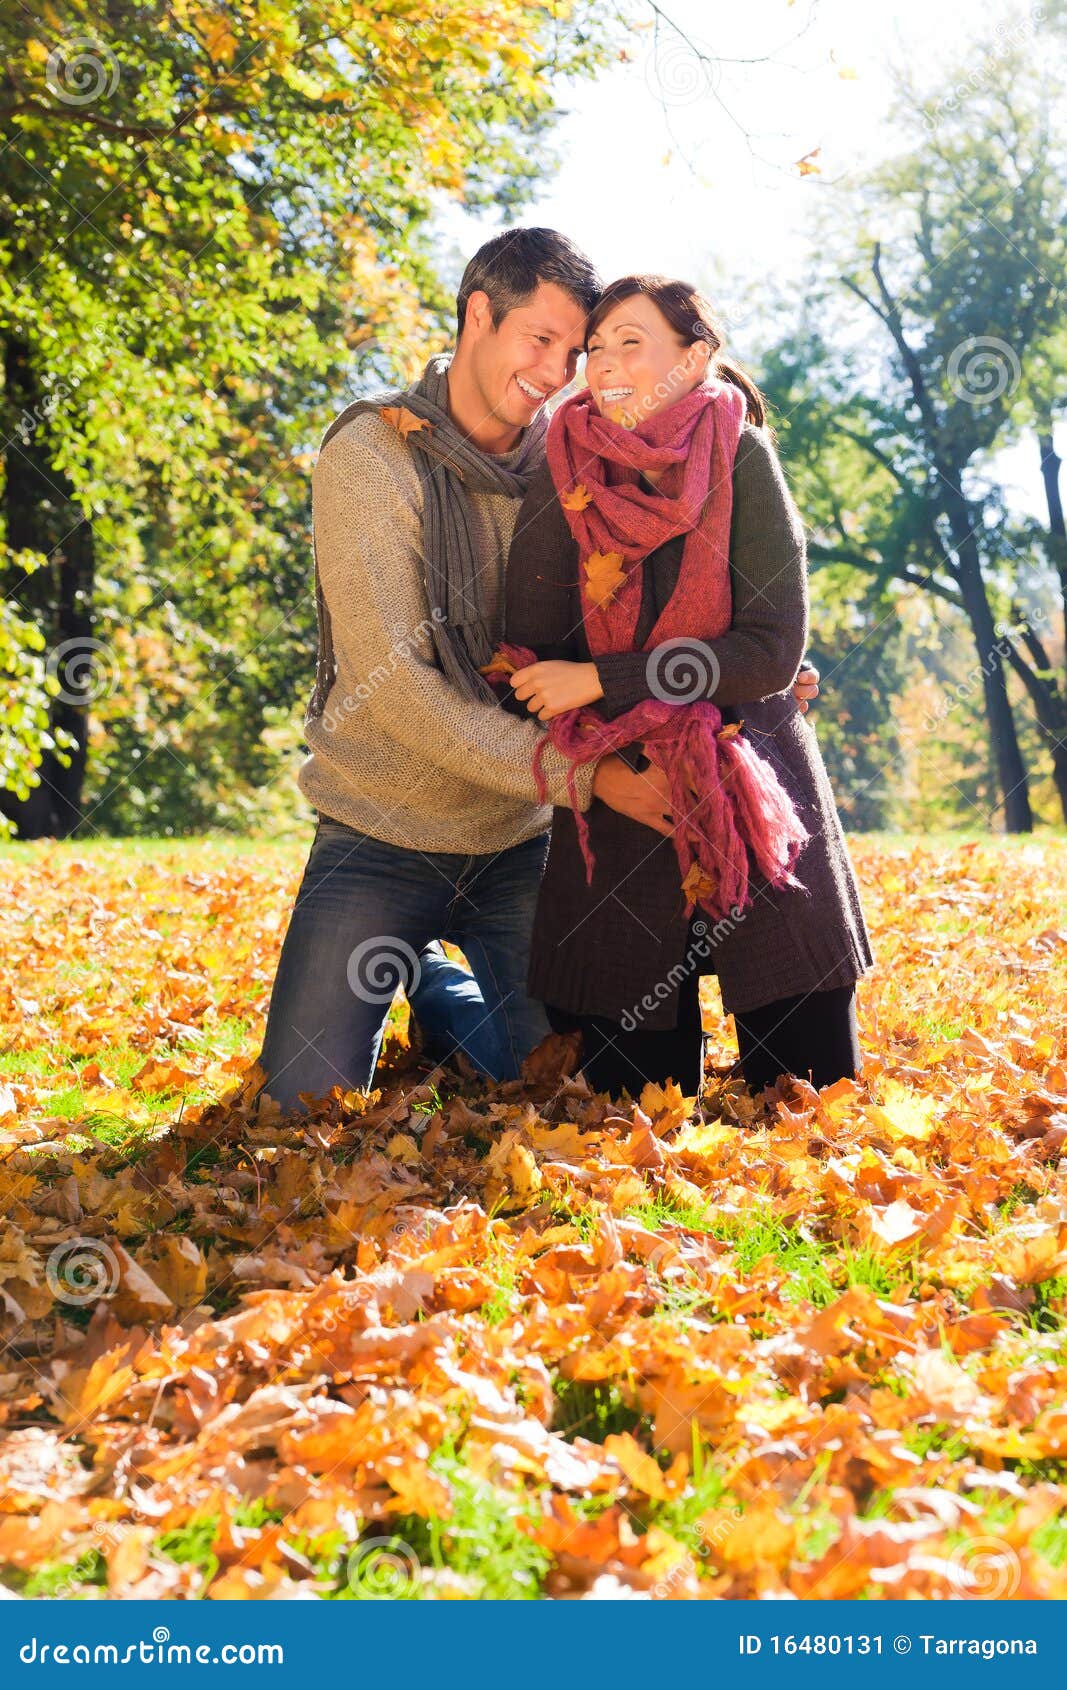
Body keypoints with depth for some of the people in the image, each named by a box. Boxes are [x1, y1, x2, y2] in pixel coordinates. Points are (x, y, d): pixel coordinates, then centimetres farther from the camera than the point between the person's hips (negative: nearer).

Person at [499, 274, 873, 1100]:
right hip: (617, 804, 1)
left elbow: (774, 649, -12)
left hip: (757, 802, -1)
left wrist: (601, 679, -16)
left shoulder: (742, 460, -4)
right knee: (637, 1098, 3)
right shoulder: (565, 477, 0)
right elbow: (530, 656, -2)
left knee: (806, 1078, 2)